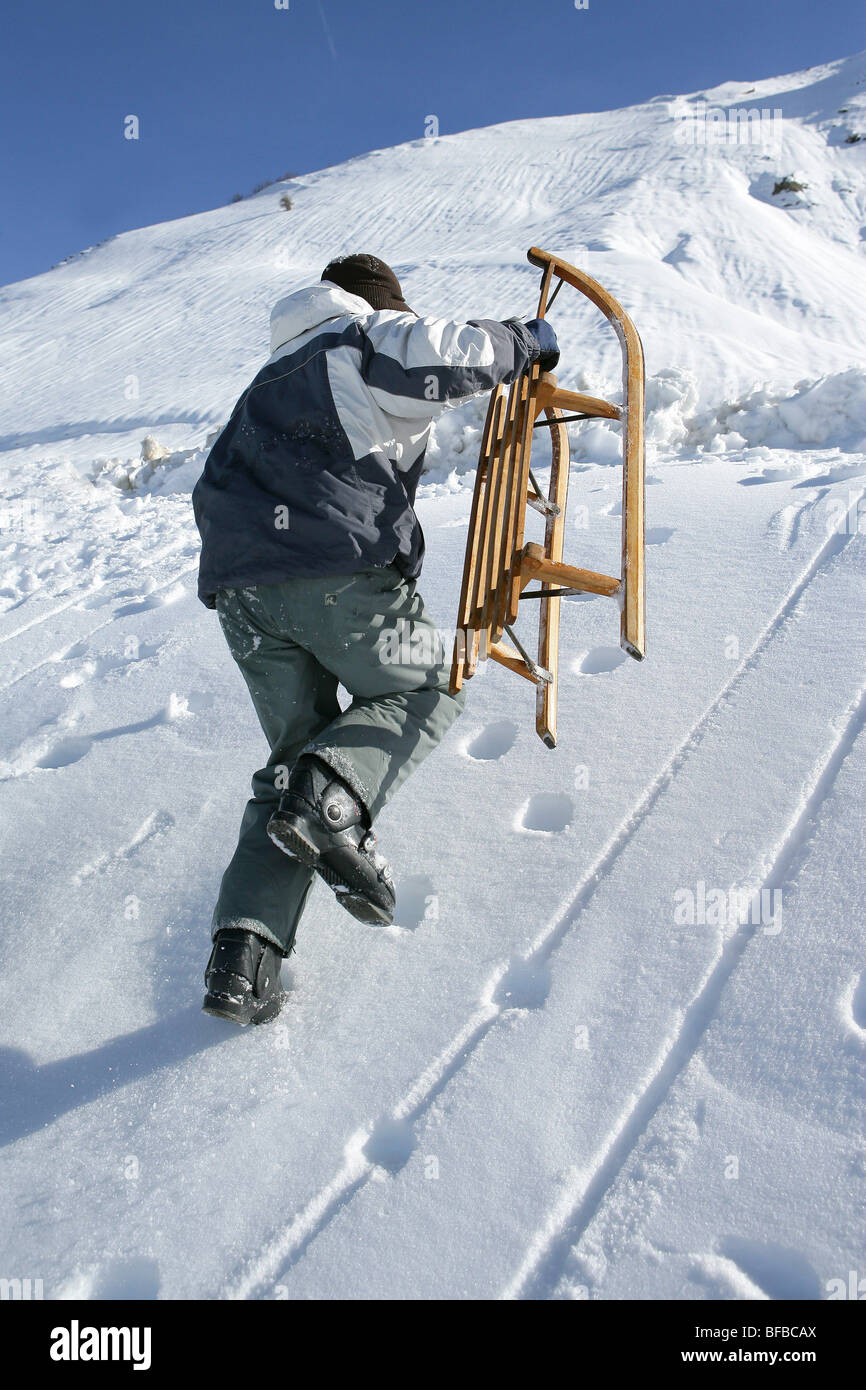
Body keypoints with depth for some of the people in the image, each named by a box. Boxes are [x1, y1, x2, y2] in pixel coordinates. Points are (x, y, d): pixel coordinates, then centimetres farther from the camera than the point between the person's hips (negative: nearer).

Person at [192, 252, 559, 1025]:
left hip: (238, 585, 7)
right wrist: (524, 343, 5)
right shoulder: (375, 339, 13)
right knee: (426, 690, 16)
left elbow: (215, 492, 32)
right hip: (341, 571, -6)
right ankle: (330, 796, -15)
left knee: (296, 752, 15)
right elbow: (437, 356, -11)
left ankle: (243, 948, 1)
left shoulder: (276, 376, 35)